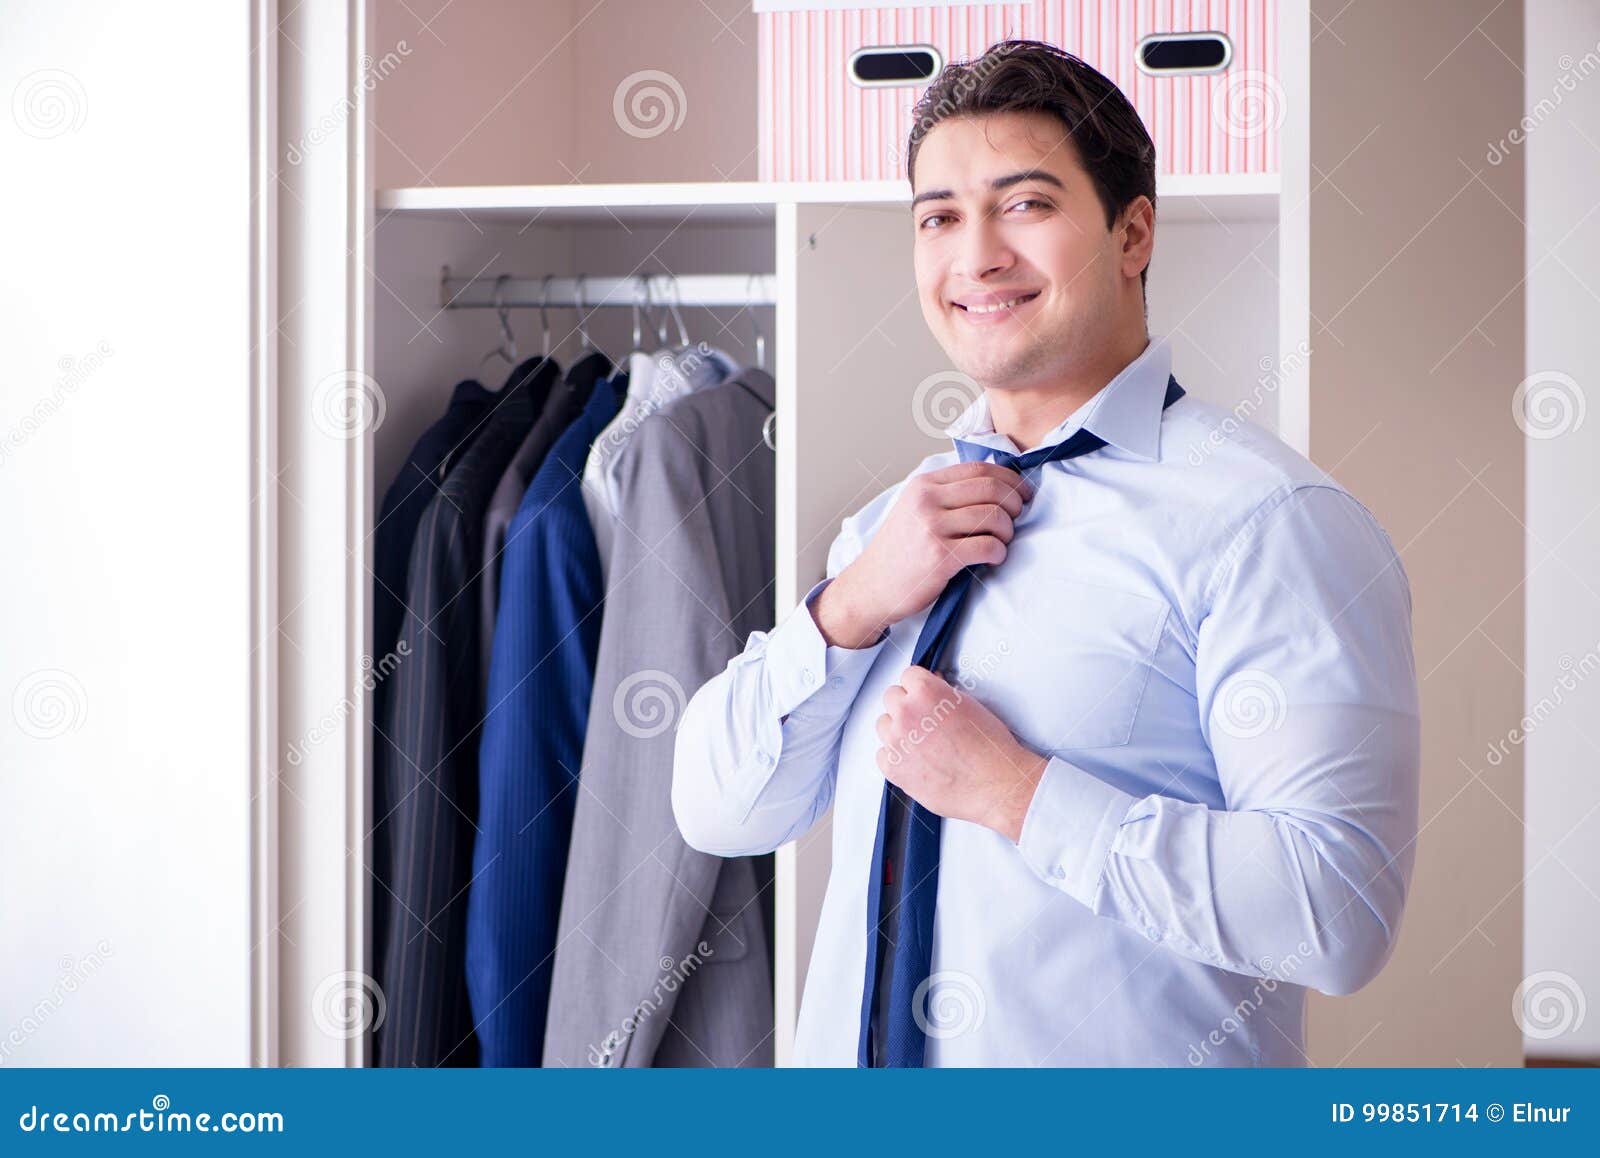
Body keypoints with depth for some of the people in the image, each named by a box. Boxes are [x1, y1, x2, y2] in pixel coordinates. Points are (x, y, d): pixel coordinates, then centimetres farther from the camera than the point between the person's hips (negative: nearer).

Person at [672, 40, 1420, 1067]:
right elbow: (718, 810, 2)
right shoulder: (894, 523, 6)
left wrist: (1013, 792, -23)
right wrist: (852, 607, -12)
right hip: (858, 1079, 6)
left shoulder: (1267, 522, -16)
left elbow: (1341, 914, -25)